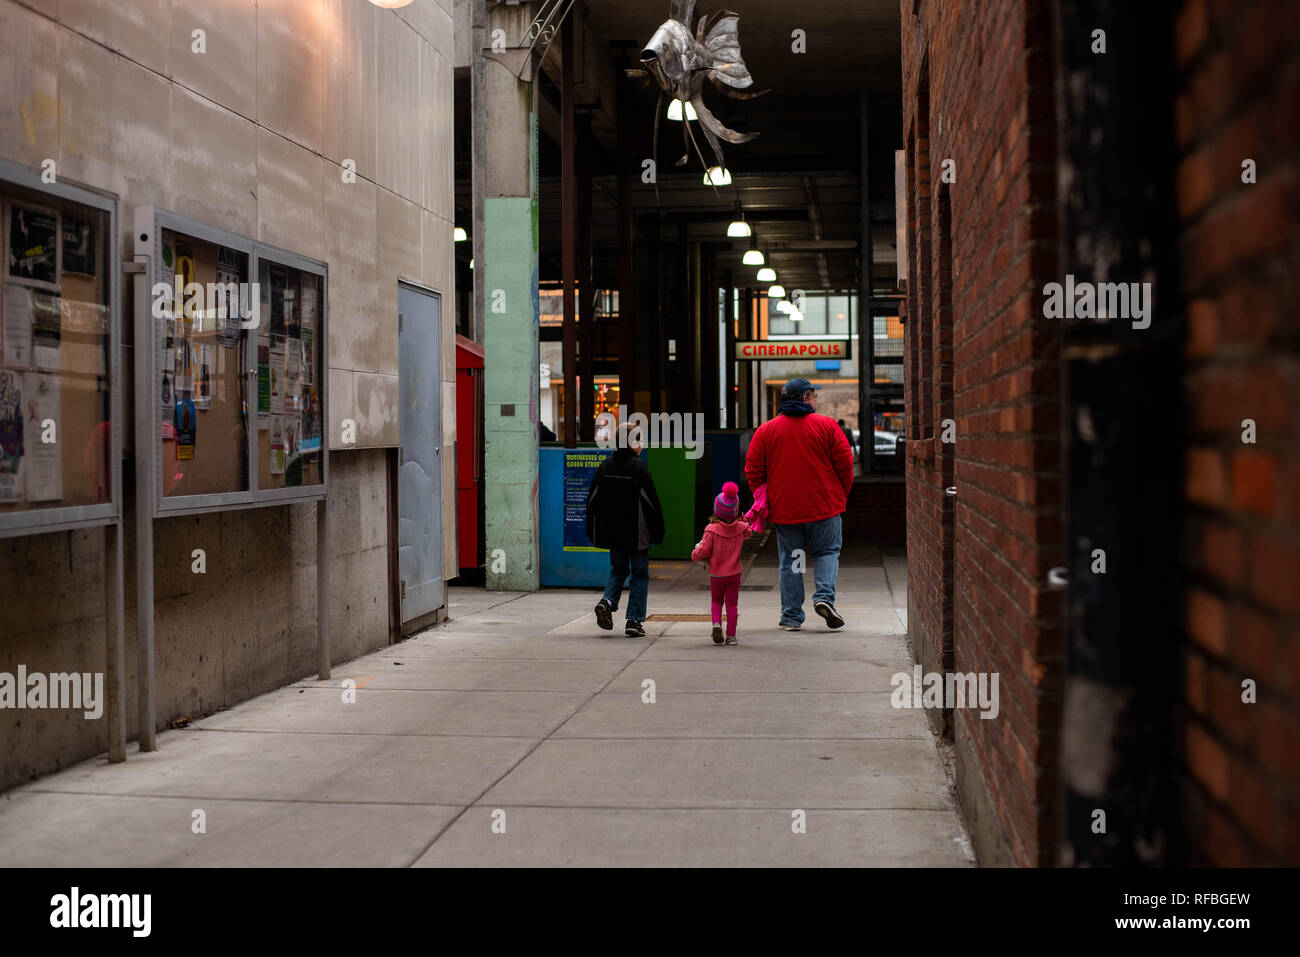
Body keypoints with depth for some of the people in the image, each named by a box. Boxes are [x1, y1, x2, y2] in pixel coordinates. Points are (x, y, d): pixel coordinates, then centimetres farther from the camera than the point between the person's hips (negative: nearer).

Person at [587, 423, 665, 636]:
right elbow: (651, 501, -12)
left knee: (618, 570, 20)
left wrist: (593, 532, 15)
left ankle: (608, 601, -6)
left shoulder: (605, 467, 3)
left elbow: (592, 500, 7)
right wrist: (658, 532, -3)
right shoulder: (639, 467, -12)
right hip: (637, 533, -5)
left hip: (612, 531, 5)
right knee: (639, 574, 6)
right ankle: (634, 621, 3)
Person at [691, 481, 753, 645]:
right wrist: (744, 521, 29)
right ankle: (731, 636, 6)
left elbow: (702, 551, -15)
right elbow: (748, 532, 18)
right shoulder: (741, 528, -7)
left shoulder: (711, 529, -17)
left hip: (716, 574, -1)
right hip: (734, 573, 1)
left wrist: (695, 554, 5)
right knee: (732, 604, 7)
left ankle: (716, 624, -6)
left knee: (716, 601, 18)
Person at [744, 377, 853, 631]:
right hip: (824, 506, -2)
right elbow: (844, 463, -2)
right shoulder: (827, 425, -1)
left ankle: (791, 617, 6)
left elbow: (753, 470, 3)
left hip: (784, 509, 2)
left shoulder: (766, 430, 3)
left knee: (790, 561, 8)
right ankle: (824, 597, -10)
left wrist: (765, 501, 13)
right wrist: (841, 495, 11)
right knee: (827, 552, 12)